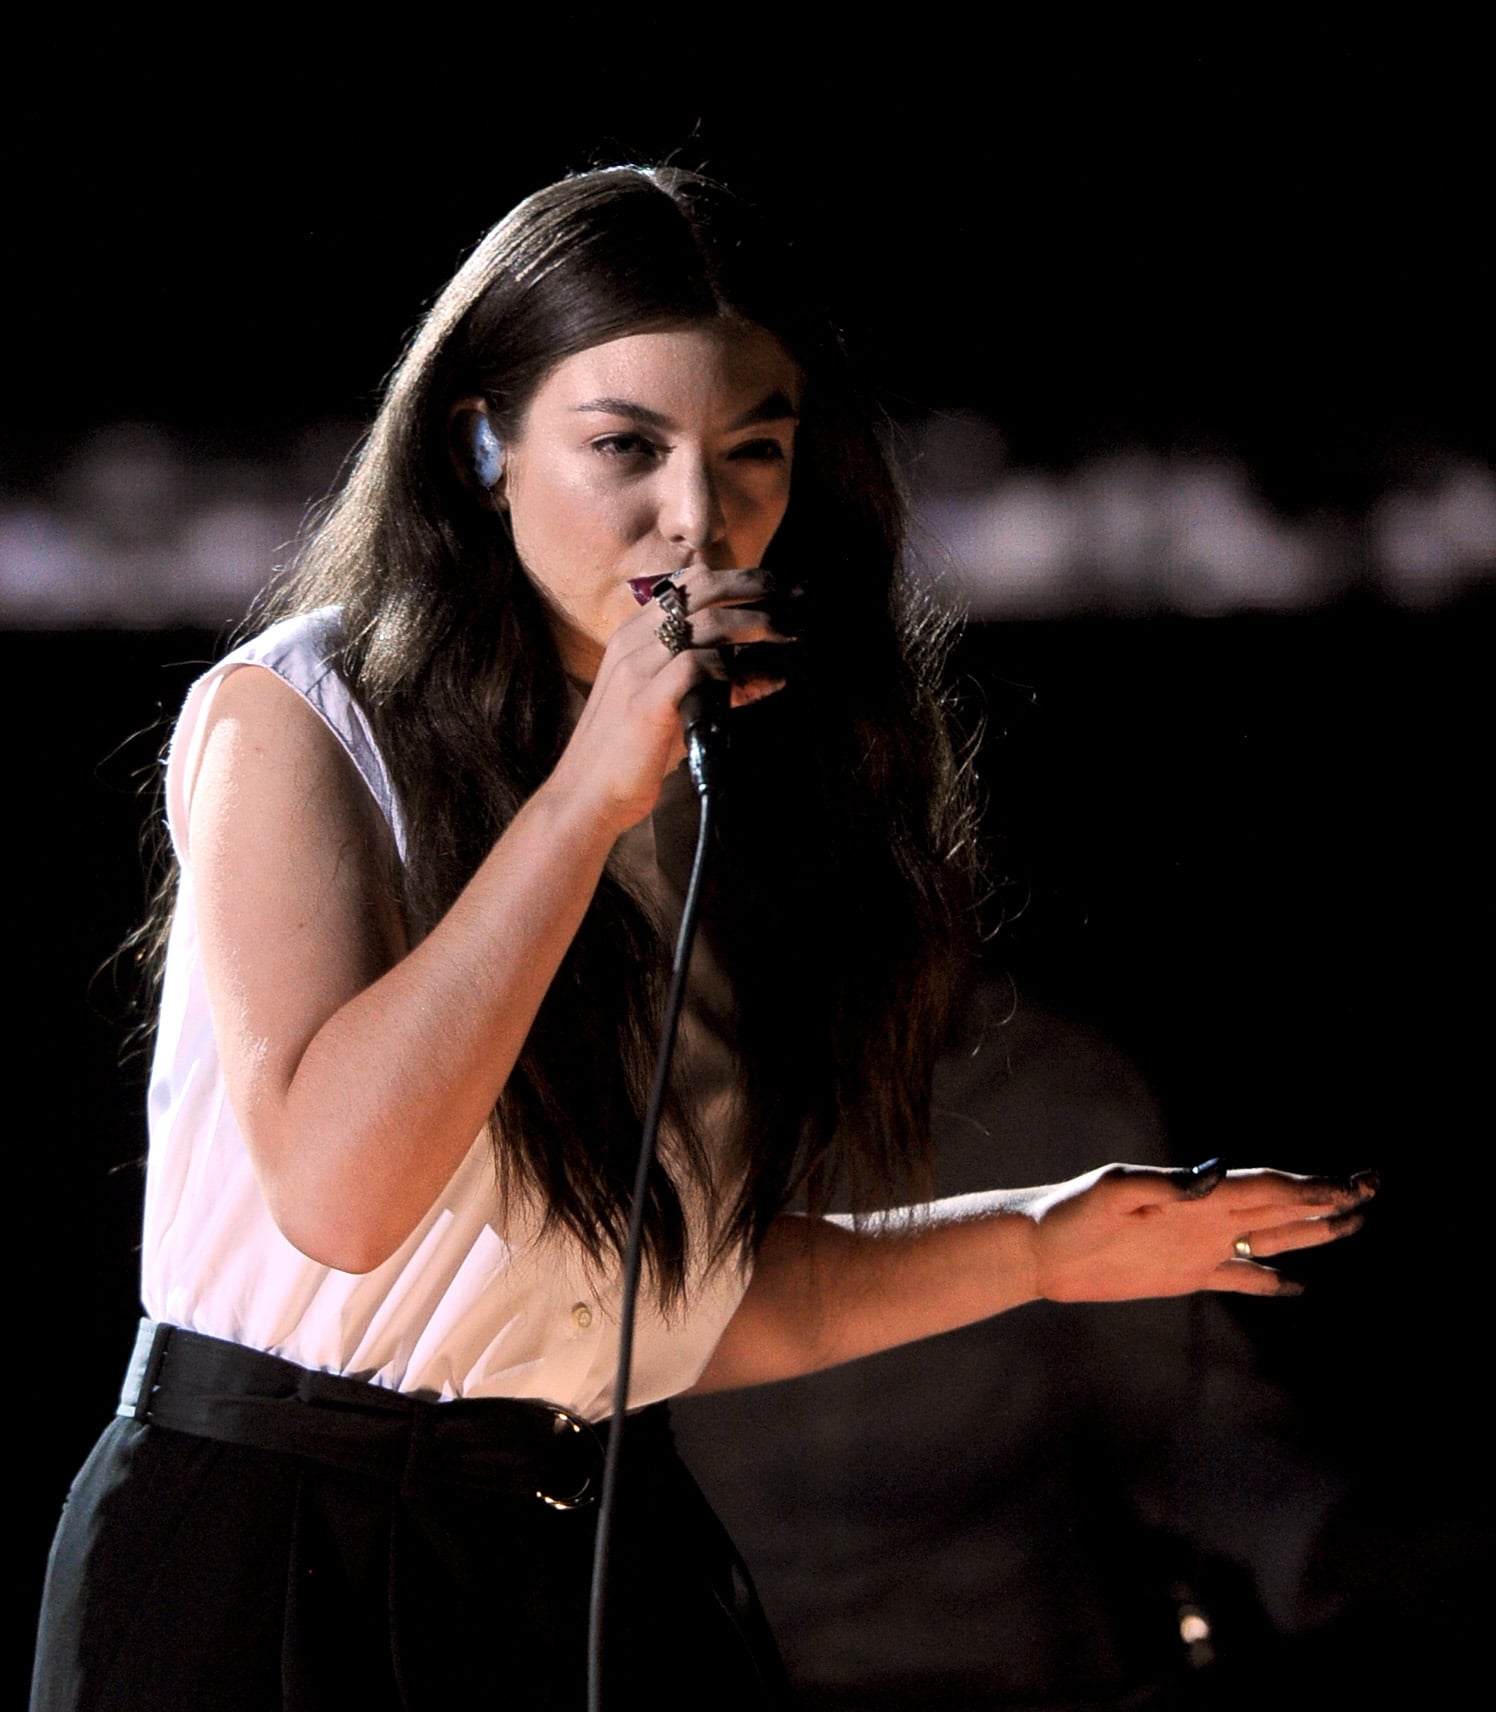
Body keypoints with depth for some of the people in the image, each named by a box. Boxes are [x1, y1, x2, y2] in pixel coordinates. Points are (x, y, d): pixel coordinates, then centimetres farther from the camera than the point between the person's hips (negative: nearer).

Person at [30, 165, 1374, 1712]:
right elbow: (338, 1192, -25)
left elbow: (690, 1298, 13)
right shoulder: (298, 718, -9)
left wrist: (1031, 1248, 6)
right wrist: (591, 791, -24)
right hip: (268, 1564, -5)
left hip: (615, 1558, 5)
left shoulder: (750, 784, 8)